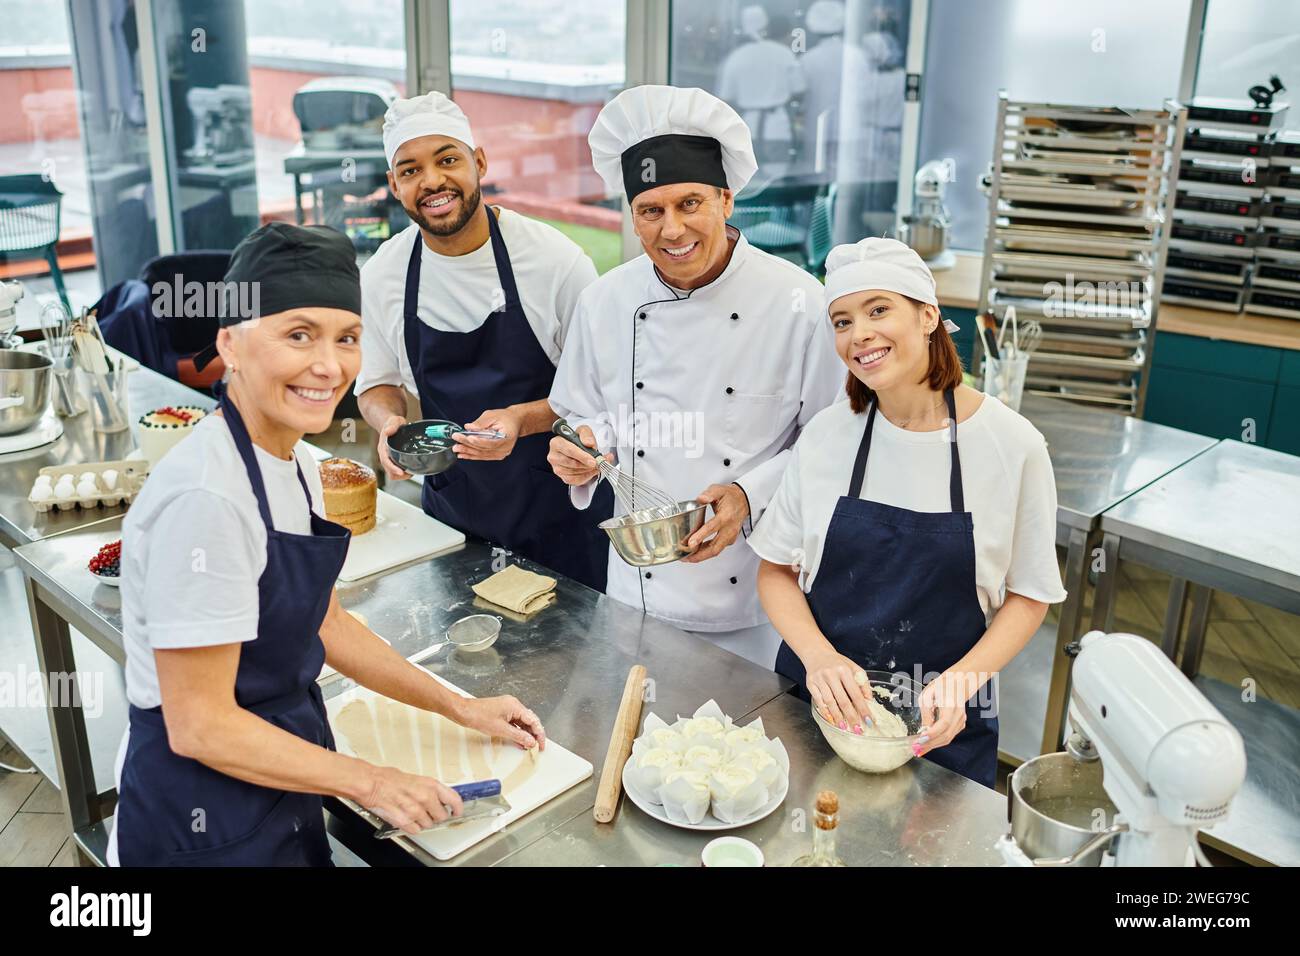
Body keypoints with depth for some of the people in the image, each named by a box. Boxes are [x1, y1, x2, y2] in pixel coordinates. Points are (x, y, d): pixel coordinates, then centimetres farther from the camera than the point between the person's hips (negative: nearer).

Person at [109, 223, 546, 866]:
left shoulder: (295, 461, -1)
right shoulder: (205, 498, -28)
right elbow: (199, 725, -24)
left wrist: (461, 708, 8)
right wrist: (367, 783, -15)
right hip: (206, 821, -8)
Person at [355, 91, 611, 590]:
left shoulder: (555, 258, -15)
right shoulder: (381, 274, -4)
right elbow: (377, 381, 10)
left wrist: (522, 418, -25)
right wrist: (389, 421, -12)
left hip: (559, 508, -3)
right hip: (452, 507, 3)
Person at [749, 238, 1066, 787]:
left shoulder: (1012, 444, -12)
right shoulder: (826, 434, -6)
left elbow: (1028, 596, -3)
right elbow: (776, 571, 0)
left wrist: (961, 679, -18)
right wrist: (819, 656, -17)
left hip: (940, 725, -1)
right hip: (817, 702, 2)